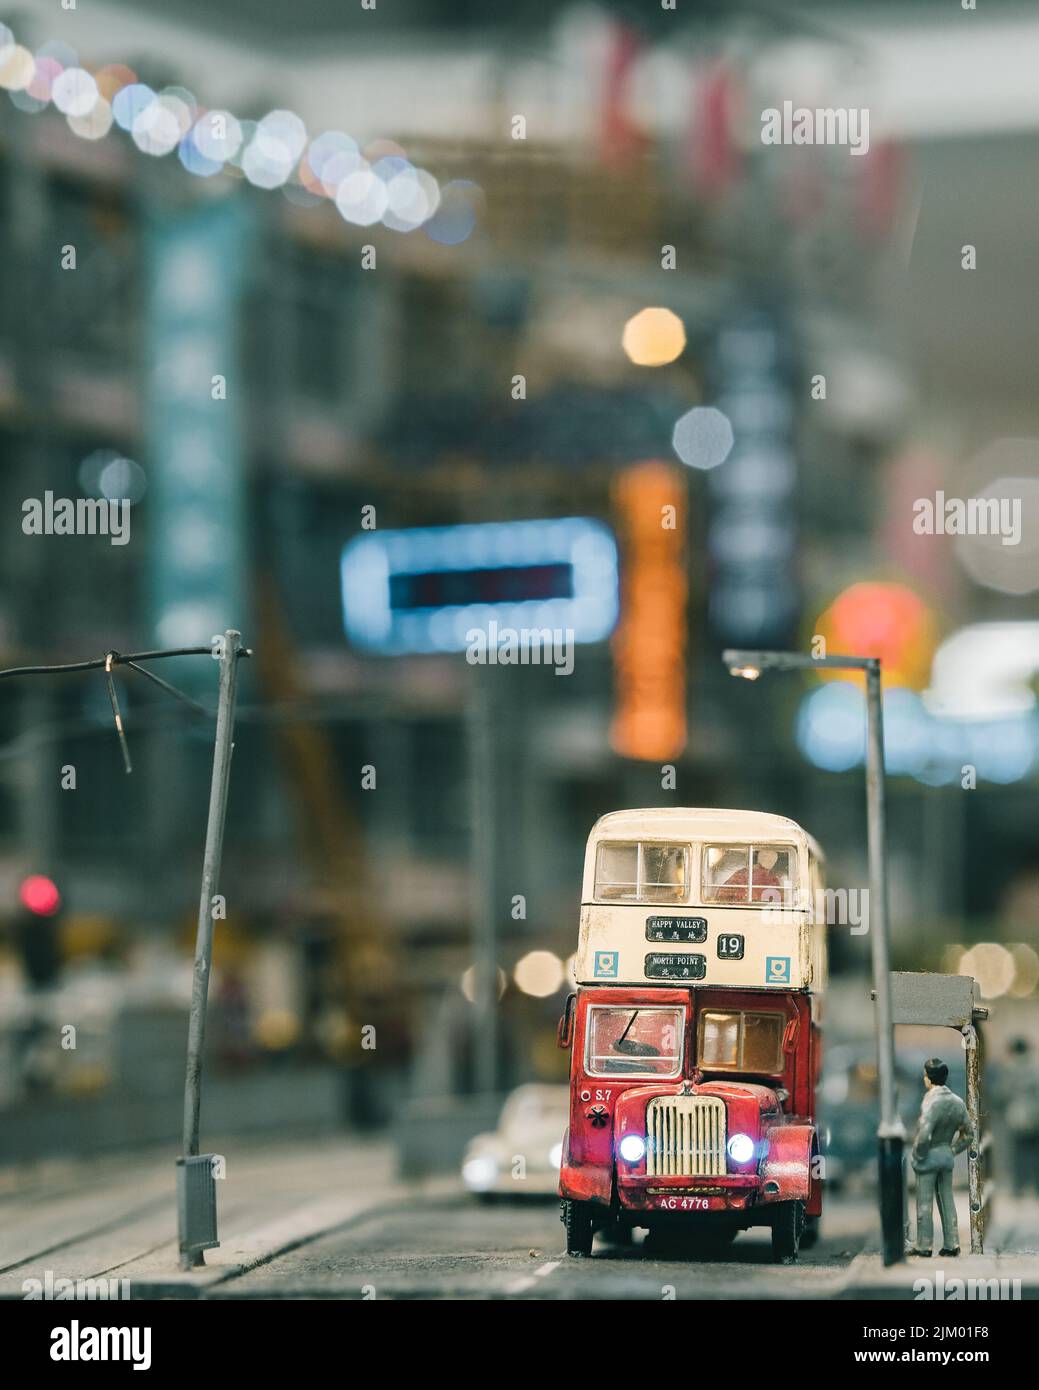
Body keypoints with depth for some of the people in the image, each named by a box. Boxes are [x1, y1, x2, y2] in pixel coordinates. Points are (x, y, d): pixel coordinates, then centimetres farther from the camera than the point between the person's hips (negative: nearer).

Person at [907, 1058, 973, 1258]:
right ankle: (952, 1243, 14)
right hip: (947, 1156, 7)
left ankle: (924, 1245, 7)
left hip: (928, 1157, -7)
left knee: (925, 1203, 3)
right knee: (947, 1200, 14)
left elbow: (924, 1135, -29)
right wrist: (953, 1150, 13)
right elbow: (968, 1134, 9)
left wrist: (918, 1154, -13)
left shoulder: (932, 1103, -21)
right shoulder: (958, 1102, 2)